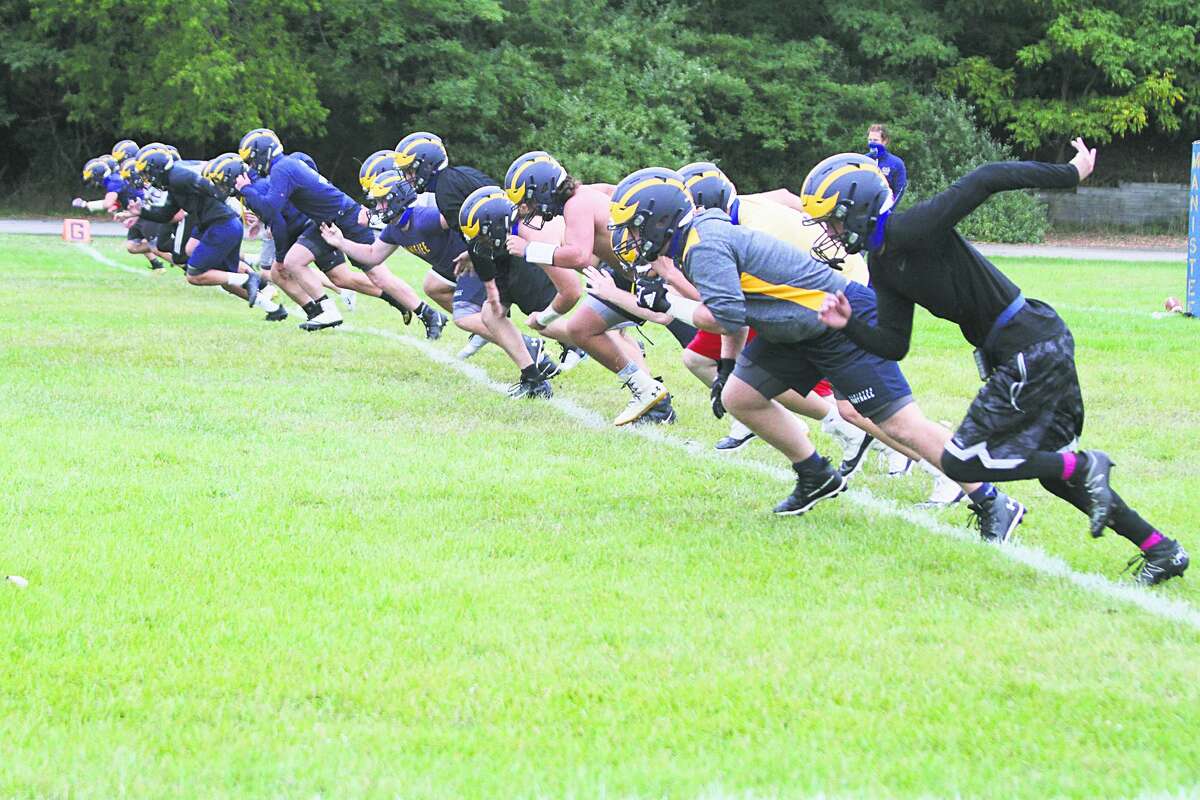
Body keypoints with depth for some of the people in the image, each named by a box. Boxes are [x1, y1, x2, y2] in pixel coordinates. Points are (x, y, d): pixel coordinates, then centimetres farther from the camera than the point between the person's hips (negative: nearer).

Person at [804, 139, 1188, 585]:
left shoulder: (910, 231, -17)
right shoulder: (883, 266, 12)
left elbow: (986, 180, -20)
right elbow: (893, 345, 13)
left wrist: (1070, 174, -16)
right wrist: (849, 323, -4)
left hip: (1031, 350, -10)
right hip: (1047, 345, 10)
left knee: (961, 461, -6)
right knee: (1054, 468, 17)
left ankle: (1085, 469, -4)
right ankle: (1161, 551, 20)